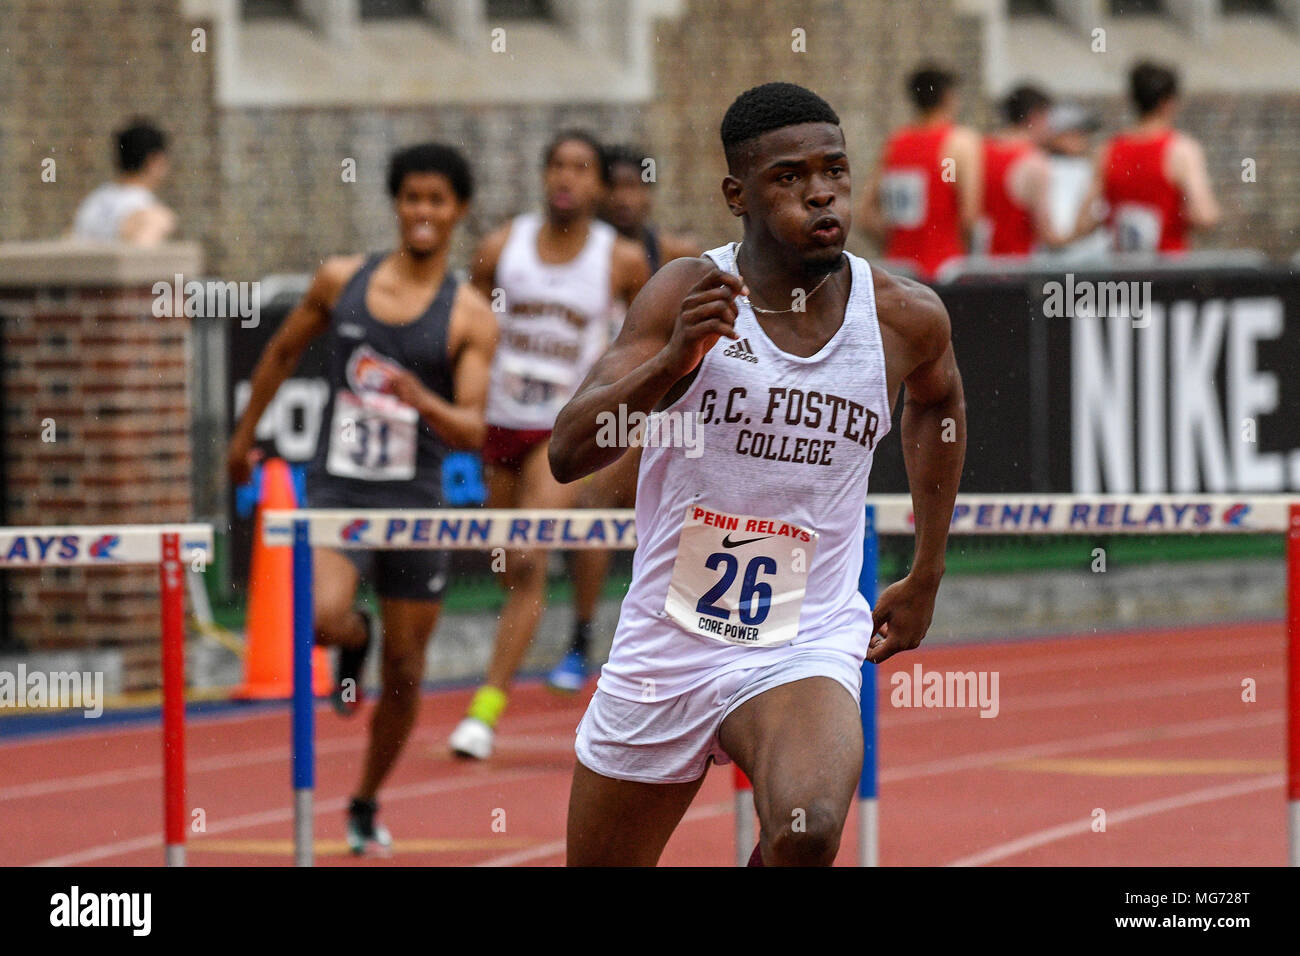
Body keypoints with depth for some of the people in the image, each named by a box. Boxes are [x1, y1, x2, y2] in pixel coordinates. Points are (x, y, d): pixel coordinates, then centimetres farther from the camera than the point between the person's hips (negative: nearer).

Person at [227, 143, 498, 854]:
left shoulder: (469, 316, -3)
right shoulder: (341, 281, 3)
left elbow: (472, 431, -11)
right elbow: (284, 350, 20)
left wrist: (424, 401, -31)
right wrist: (244, 434, 26)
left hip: (414, 502, 0)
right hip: (336, 491, 0)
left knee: (404, 677, 7)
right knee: (323, 615, -29)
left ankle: (366, 806, 30)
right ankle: (355, 642, 10)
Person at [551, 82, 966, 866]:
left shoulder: (907, 319, -4)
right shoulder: (688, 296, -10)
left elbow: (938, 399, 21)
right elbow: (568, 454, -19)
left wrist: (926, 581, 22)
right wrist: (673, 360, -34)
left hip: (806, 648, -1)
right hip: (664, 647, 1)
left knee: (807, 834, -33)